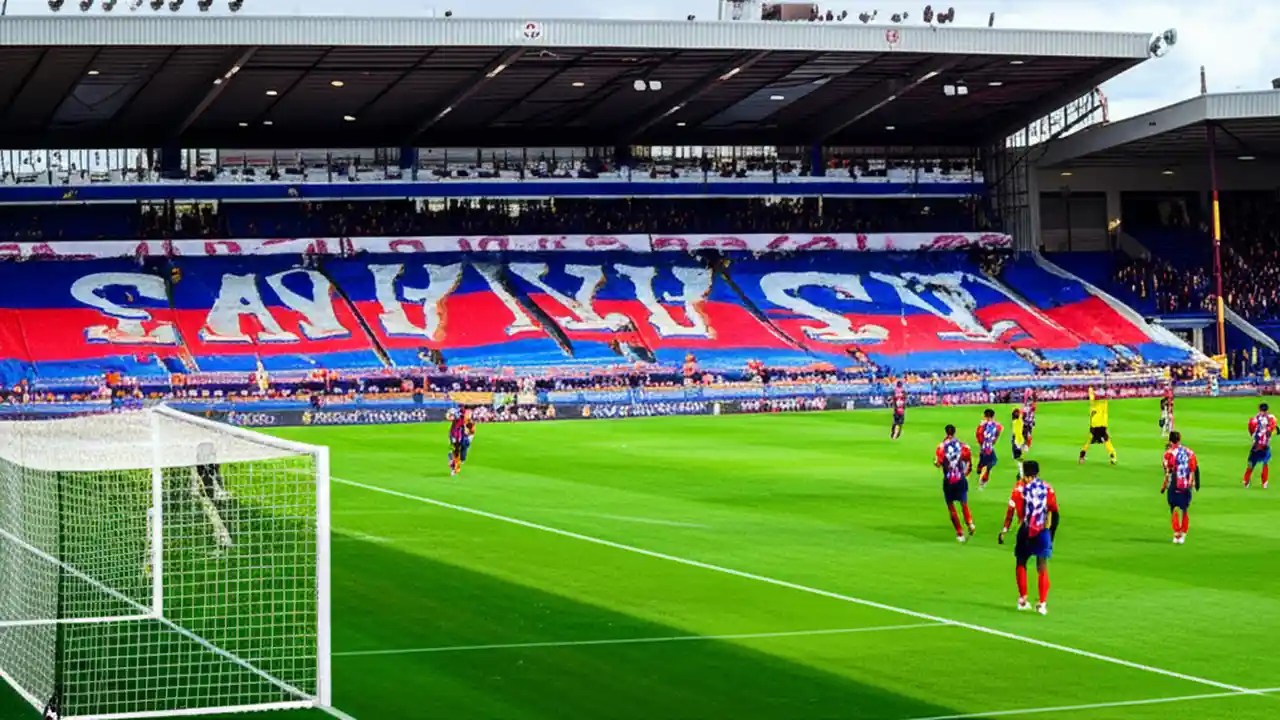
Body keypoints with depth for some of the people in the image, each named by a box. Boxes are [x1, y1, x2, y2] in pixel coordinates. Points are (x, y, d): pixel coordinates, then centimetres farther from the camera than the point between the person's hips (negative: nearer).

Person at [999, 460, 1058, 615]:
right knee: (1042, 568, 5)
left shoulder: (1019, 486, 0)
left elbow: (1011, 509, -5)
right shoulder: (1047, 488, 6)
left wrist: (1005, 530, -2)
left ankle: (1022, 600, 17)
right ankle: (1042, 603, -1)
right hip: (1043, 532, 1)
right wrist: (1051, 534, 15)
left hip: (1025, 531, -1)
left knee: (1021, 564, 16)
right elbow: (1055, 513, 6)